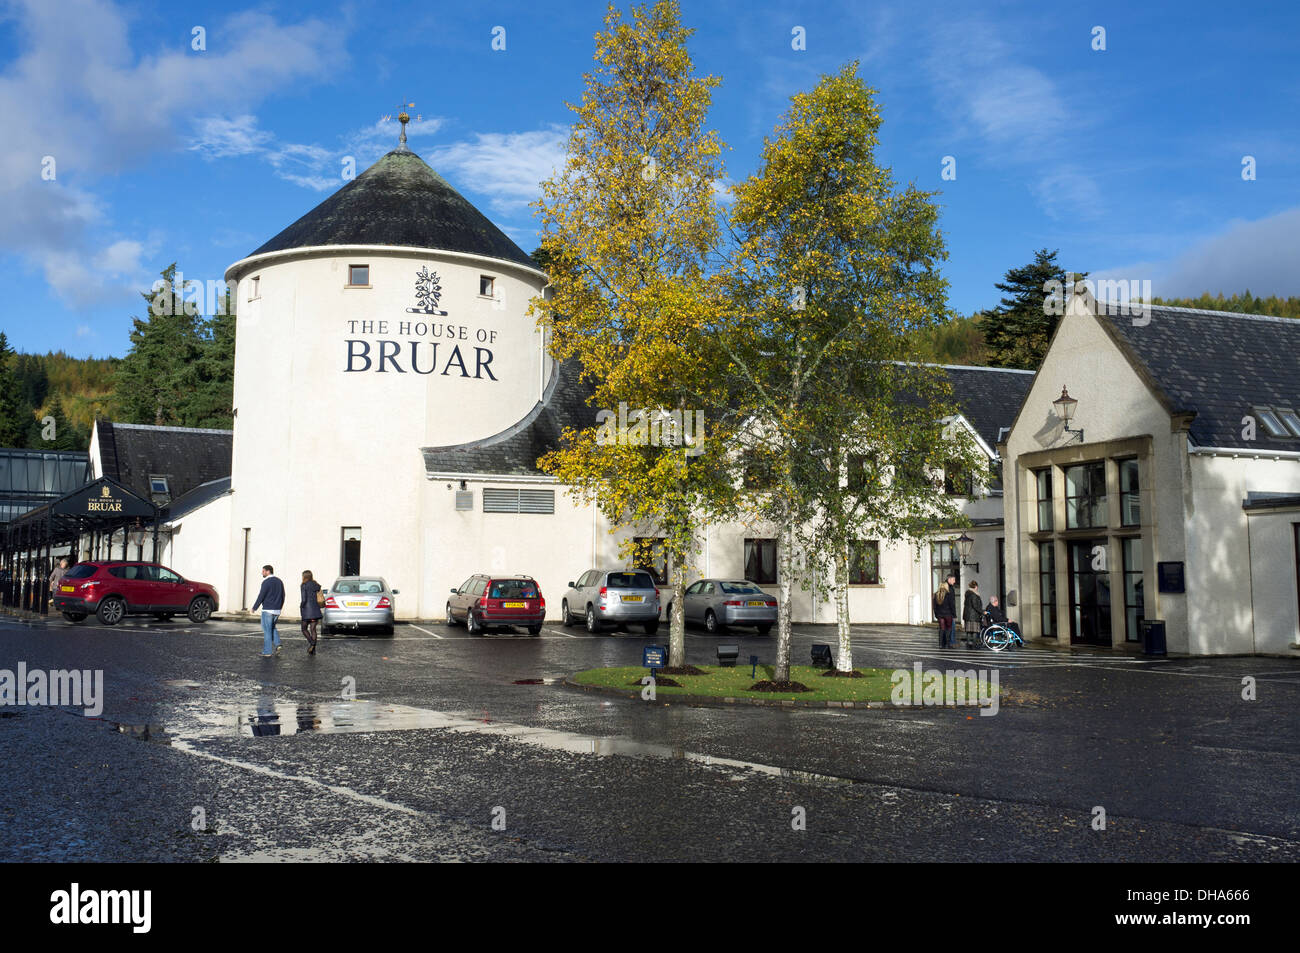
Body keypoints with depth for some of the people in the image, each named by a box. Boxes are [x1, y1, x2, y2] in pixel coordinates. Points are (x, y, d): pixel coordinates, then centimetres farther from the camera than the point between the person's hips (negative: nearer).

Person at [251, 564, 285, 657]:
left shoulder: (266, 582, -13)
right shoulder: (279, 581, 10)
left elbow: (261, 596, -14)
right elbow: (283, 595, 14)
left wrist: (254, 607, -3)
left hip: (268, 610, -7)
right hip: (277, 610, 7)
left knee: (267, 630, -1)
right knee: (272, 627, 22)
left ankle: (267, 652, 1)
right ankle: (277, 644, 4)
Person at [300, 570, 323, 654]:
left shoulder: (304, 585, -8)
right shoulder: (316, 585, 10)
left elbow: (304, 599, -14)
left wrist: (301, 607, 1)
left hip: (307, 610, -5)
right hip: (316, 609, 5)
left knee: (304, 629, 9)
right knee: (313, 629, 6)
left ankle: (311, 642, -14)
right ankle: (313, 649, 1)